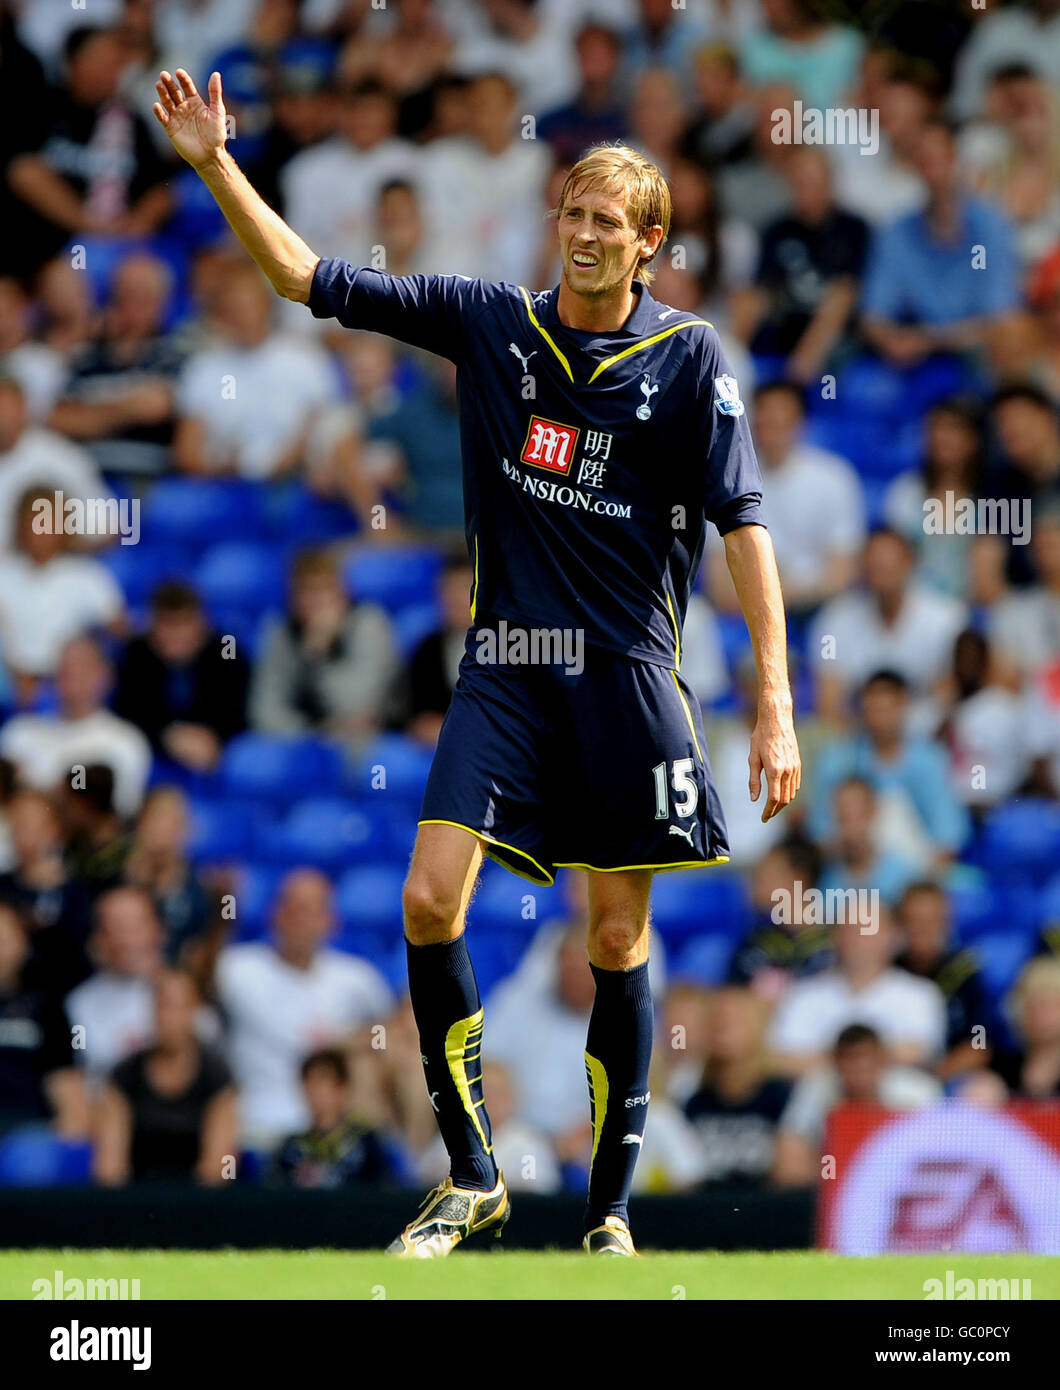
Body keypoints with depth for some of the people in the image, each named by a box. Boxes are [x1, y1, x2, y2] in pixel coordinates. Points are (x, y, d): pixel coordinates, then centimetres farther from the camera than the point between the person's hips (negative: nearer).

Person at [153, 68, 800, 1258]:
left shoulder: (688, 357, -4)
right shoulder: (493, 323, 3)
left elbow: (742, 524, -7)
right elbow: (307, 279, 3)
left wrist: (774, 701, -14)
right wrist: (215, 164, -8)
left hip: (627, 671, -2)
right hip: (505, 663, 2)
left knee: (616, 941, 2)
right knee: (429, 900, -11)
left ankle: (609, 1211, 13)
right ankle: (471, 1175, 4)